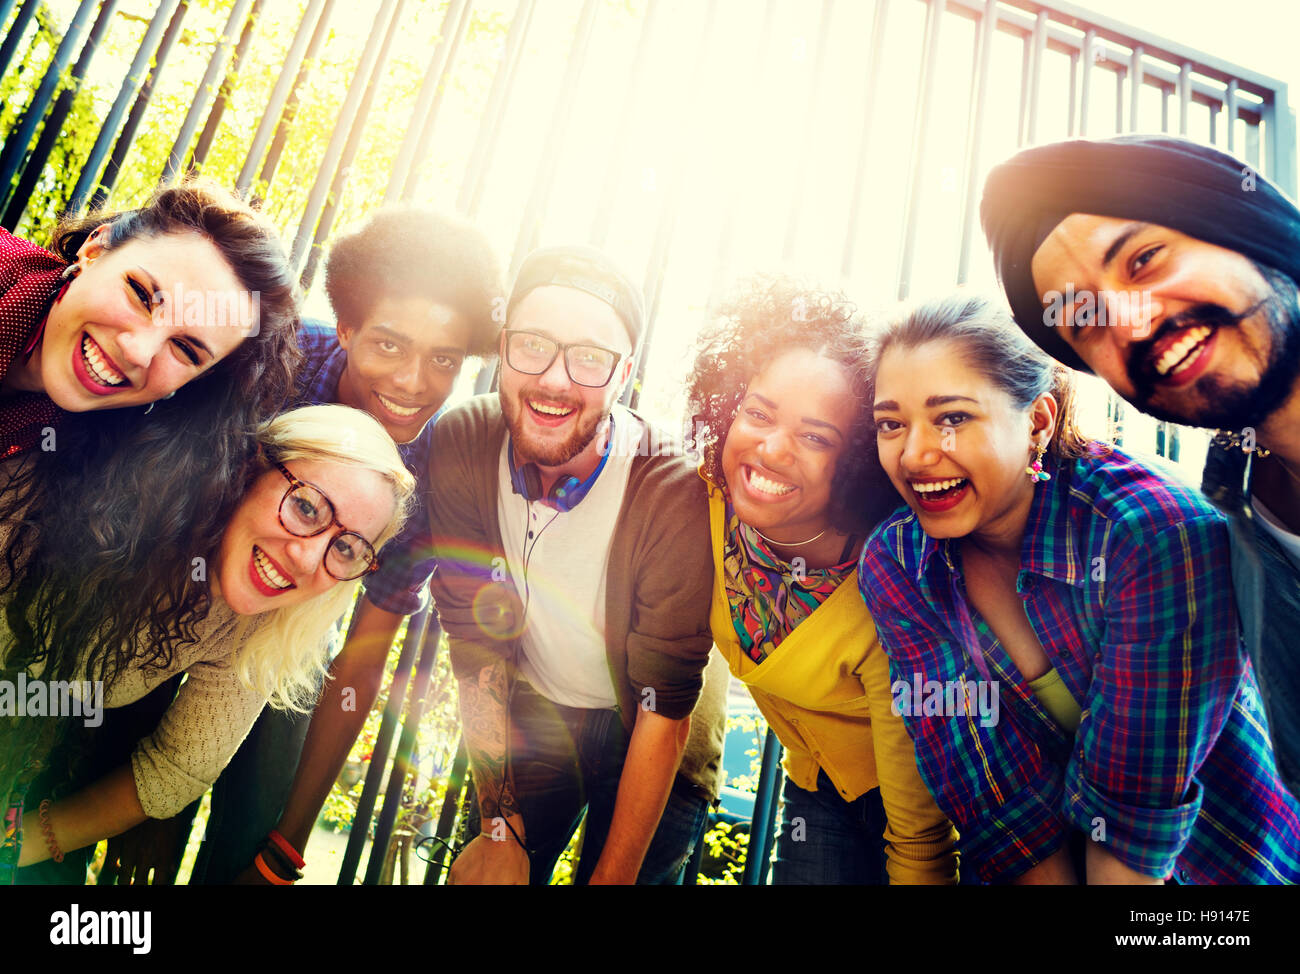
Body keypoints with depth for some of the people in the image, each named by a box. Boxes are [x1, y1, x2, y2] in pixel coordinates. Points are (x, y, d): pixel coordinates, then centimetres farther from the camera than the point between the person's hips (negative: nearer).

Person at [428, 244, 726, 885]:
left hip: (645, 738, -2)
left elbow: (664, 710, -21)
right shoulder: (458, 448, -20)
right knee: (492, 868, 11)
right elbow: (476, 646, -12)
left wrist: (612, 876, -17)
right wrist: (500, 829, -11)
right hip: (530, 713, 3)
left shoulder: (677, 497, -31)